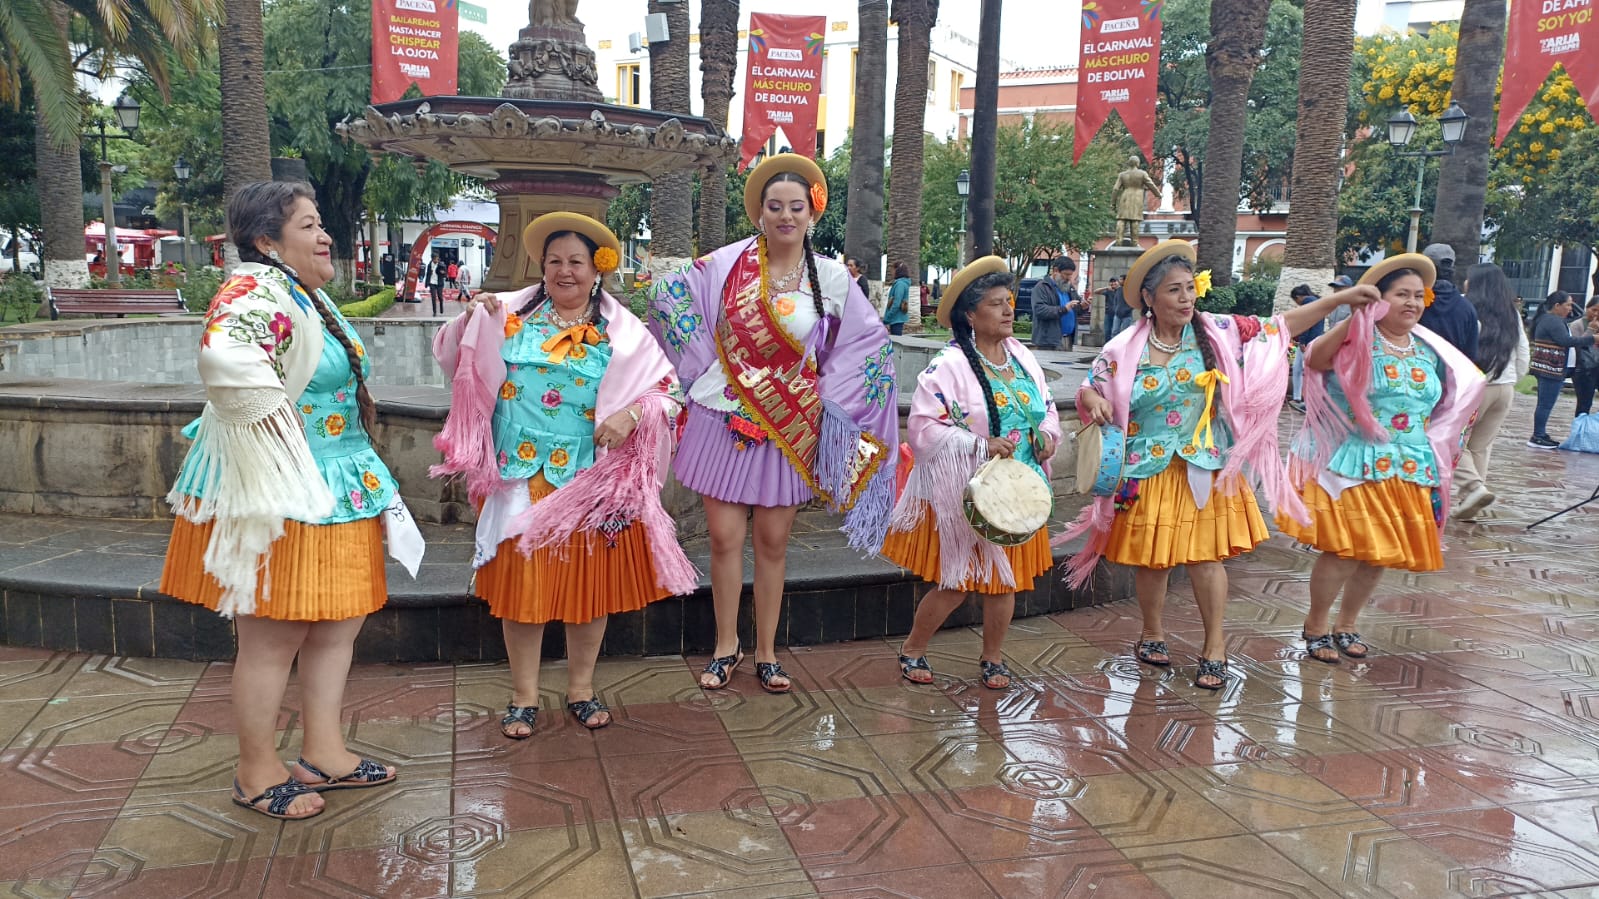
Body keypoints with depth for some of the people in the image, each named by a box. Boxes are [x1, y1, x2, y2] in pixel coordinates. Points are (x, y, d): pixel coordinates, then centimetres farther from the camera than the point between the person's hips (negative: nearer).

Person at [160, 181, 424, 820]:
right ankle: (257, 773, 18)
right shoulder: (255, 291, -18)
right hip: (277, 497, -10)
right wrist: (283, 425, -28)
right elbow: (223, 356, -39)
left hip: (339, 489, 10)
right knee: (272, 638, 2)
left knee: (337, 623, 15)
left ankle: (323, 754, 27)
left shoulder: (307, 296, 14)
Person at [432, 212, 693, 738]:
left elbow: (667, 387, 1)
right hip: (520, 477, 0)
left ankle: (581, 690, 25)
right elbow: (455, 359, 8)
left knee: (590, 582, 7)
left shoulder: (621, 330, 4)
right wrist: (473, 319, -10)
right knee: (522, 583, 4)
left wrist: (631, 414, -17)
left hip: (591, 481, 0)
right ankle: (524, 696, 19)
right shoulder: (512, 313, 5)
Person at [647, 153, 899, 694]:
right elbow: (666, 294, 2)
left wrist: (827, 393, -1)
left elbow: (872, 343, 6)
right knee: (724, 538, 2)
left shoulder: (832, 278, -1)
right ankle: (726, 645, 21)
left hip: (789, 426, 1)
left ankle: (766, 652, 22)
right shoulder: (728, 264, -3)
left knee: (772, 543, 8)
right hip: (726, 420, 0)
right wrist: (705, 367, -1)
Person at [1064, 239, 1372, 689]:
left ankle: (1215, 645, 16)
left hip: (1205, 469, 1)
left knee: (1205, 556, 1)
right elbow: (1088, 390, 4)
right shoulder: (1124, 350, -6)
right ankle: (1152, 631, 30)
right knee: (1152, 558, 8)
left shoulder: (1219, 333, -3)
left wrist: (1339, 299, -5)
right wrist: (1095, 402, -19)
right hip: (1148, 471, 0)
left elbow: (1280, 326, 1)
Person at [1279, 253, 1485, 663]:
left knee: (1378, 554, 12)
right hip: (1354, 465, -6)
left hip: (1410, 470, 6)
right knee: (1345, 551, -6)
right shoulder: (1358, 340, -9)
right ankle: (1316, 625, 15)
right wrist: (1354, 317, -35)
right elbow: (1315, 360, -30)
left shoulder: (1430, 350, 10)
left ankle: (1347, 624, 30)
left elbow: (1440, 409, 21)